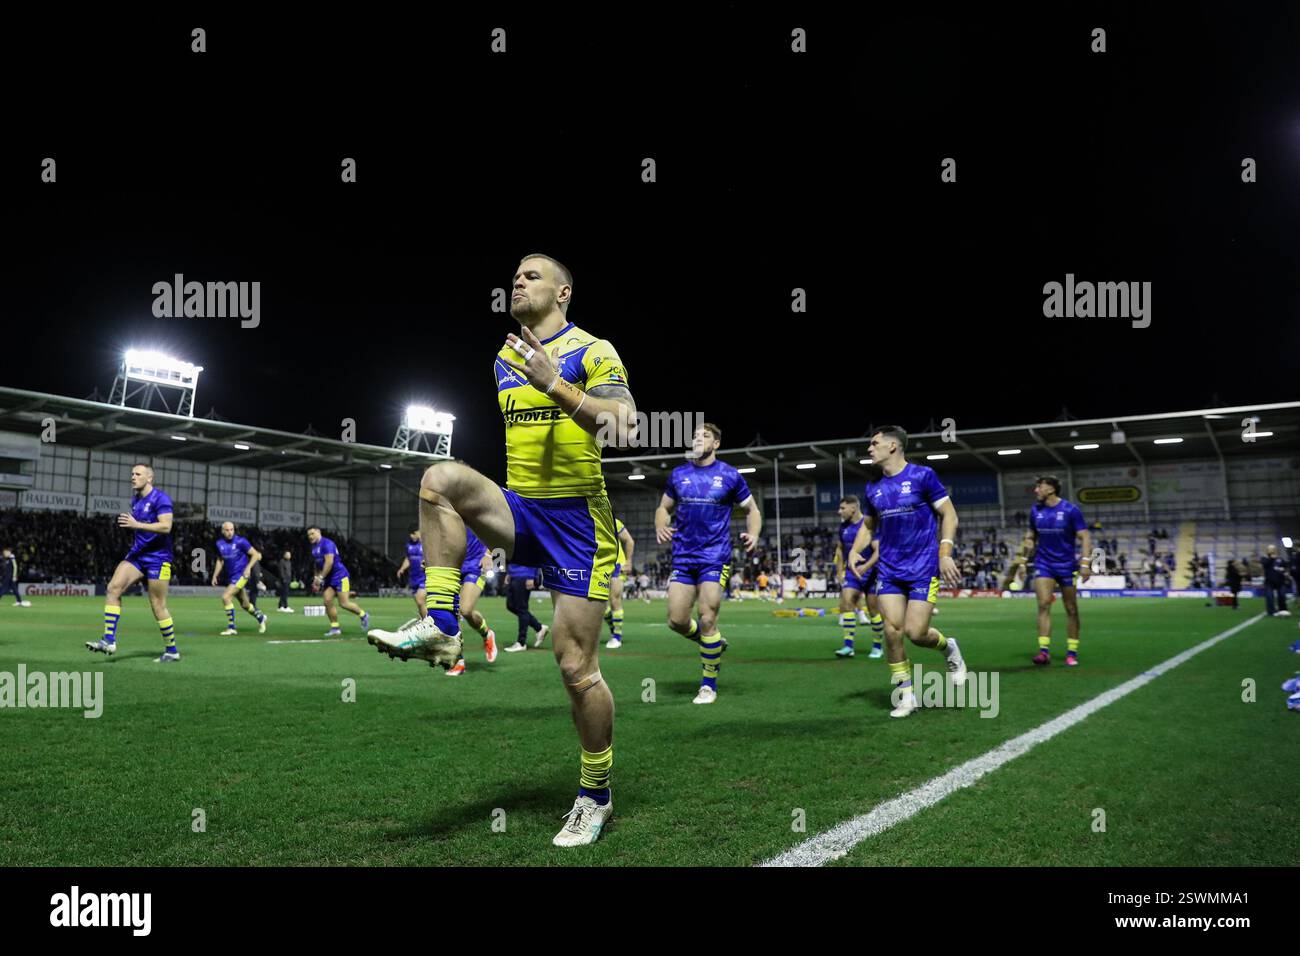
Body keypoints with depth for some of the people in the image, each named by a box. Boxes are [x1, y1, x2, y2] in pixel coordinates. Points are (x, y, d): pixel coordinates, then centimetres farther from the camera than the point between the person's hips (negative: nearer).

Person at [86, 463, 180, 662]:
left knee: (158, 606, -2)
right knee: (113, 588, -12)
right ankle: (109, 641, -11)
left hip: (157, 558, -7)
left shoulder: (160, 498, -11)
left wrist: (137, 525, -27)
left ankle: (172, 651, 11)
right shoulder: (135, 499, 13)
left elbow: (166, 526, -23)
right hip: (137, 554, 7)